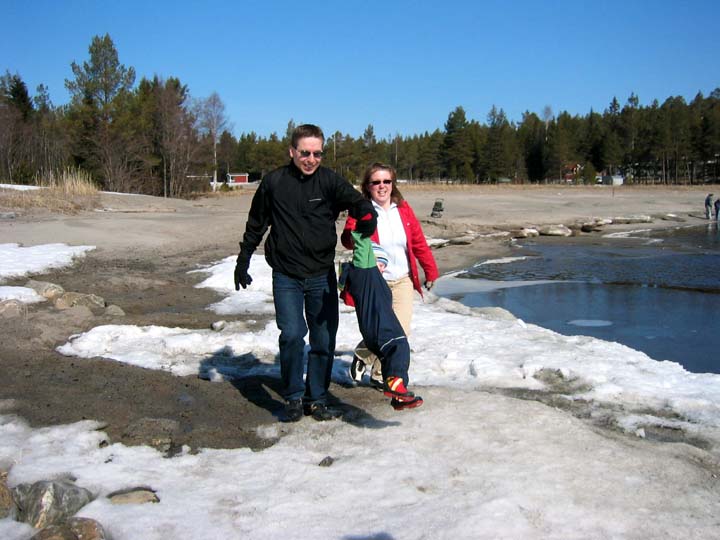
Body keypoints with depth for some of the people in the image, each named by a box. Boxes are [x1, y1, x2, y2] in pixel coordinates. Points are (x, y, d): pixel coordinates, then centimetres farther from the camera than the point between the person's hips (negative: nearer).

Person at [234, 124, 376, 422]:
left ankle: (317, 398, 22)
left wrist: (366, 220, -36)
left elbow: (357, 202, -12)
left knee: (324, 339, 5)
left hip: (322, 275, 1)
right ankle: (294, 398, 7)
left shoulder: (329, 180, -2)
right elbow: (255, 226, 11)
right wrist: (242, 263, 16)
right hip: (286, 276, -1)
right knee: (292, 335, -12)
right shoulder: (273, 182, -1)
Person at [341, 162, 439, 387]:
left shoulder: (403, 209, 5)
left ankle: (379, 375, 22)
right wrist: (354, 237, -46)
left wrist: (430, 271, 12)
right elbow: (347, 237, -23)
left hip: (403, 280, 4)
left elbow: (419, 242, 10)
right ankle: (362, 356, 27)